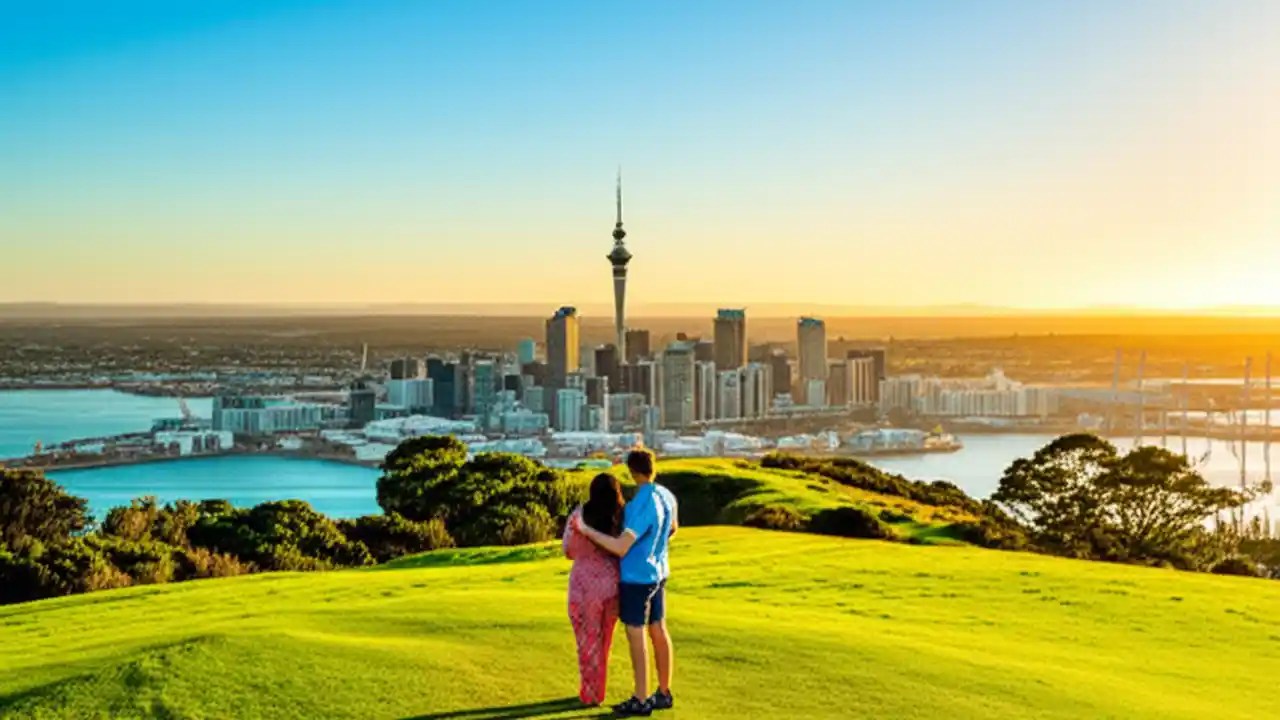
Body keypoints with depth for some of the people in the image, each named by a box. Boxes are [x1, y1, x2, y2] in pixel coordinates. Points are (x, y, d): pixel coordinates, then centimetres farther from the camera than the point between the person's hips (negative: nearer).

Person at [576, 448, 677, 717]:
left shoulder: (641, 506, -26)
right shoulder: (667, 496, 0)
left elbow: (620, 548, -28)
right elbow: (672, 530, 19)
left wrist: (586, 530, -20)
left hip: (636, 577, -8)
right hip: (657, 573, 8)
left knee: (636, 636, -1)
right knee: (658, 631, 13)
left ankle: (641, 701, 6)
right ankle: (664, 693, 22)